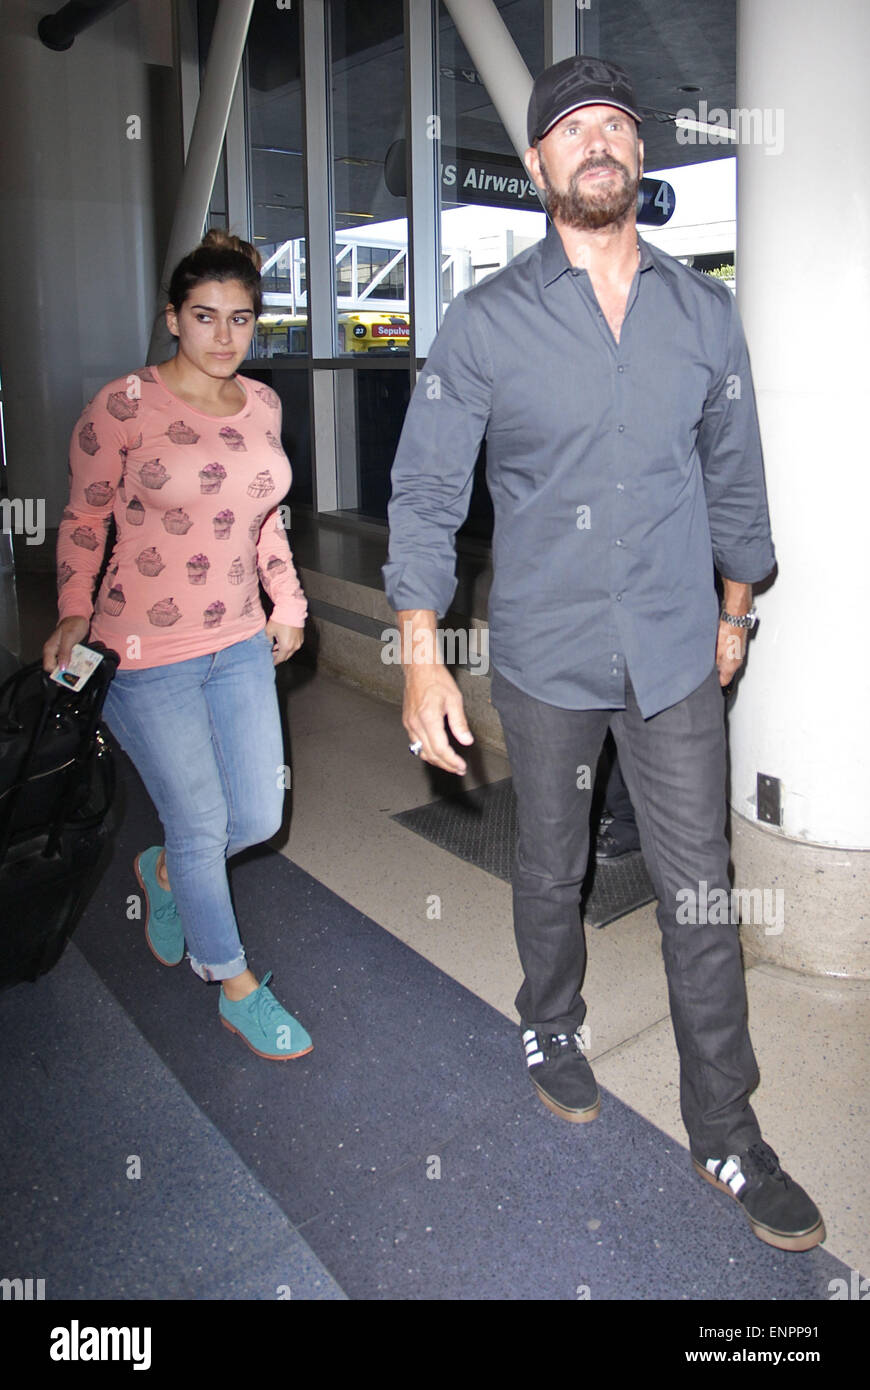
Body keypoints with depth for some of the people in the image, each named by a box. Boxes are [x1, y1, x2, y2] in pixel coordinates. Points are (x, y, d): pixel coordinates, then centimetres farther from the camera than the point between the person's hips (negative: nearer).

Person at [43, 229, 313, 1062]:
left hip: (240, 643, 6)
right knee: (202, 825, 5)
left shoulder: (261, 404, 6)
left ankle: (164, 871, 44)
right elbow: (83, 520, -3)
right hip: (145, 654, -6)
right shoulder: (124, 406, -12)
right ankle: (235, 988, 27)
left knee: (258, 819, 10)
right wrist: (72, 617, -8)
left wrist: (287, 601, 14)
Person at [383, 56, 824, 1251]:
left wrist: (733, 613, 17)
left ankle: (727, 1133, 22)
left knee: (701, 894, 5)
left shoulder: (707, 313, 4)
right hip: (545, 656, -1)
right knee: (551, 872, 16)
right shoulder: (487, 322, -5)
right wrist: (422, 662, -11)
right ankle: (551, 1033, 43)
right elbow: (426, 493, -6)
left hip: (676, 654, 2)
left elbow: (733, 478, 13)